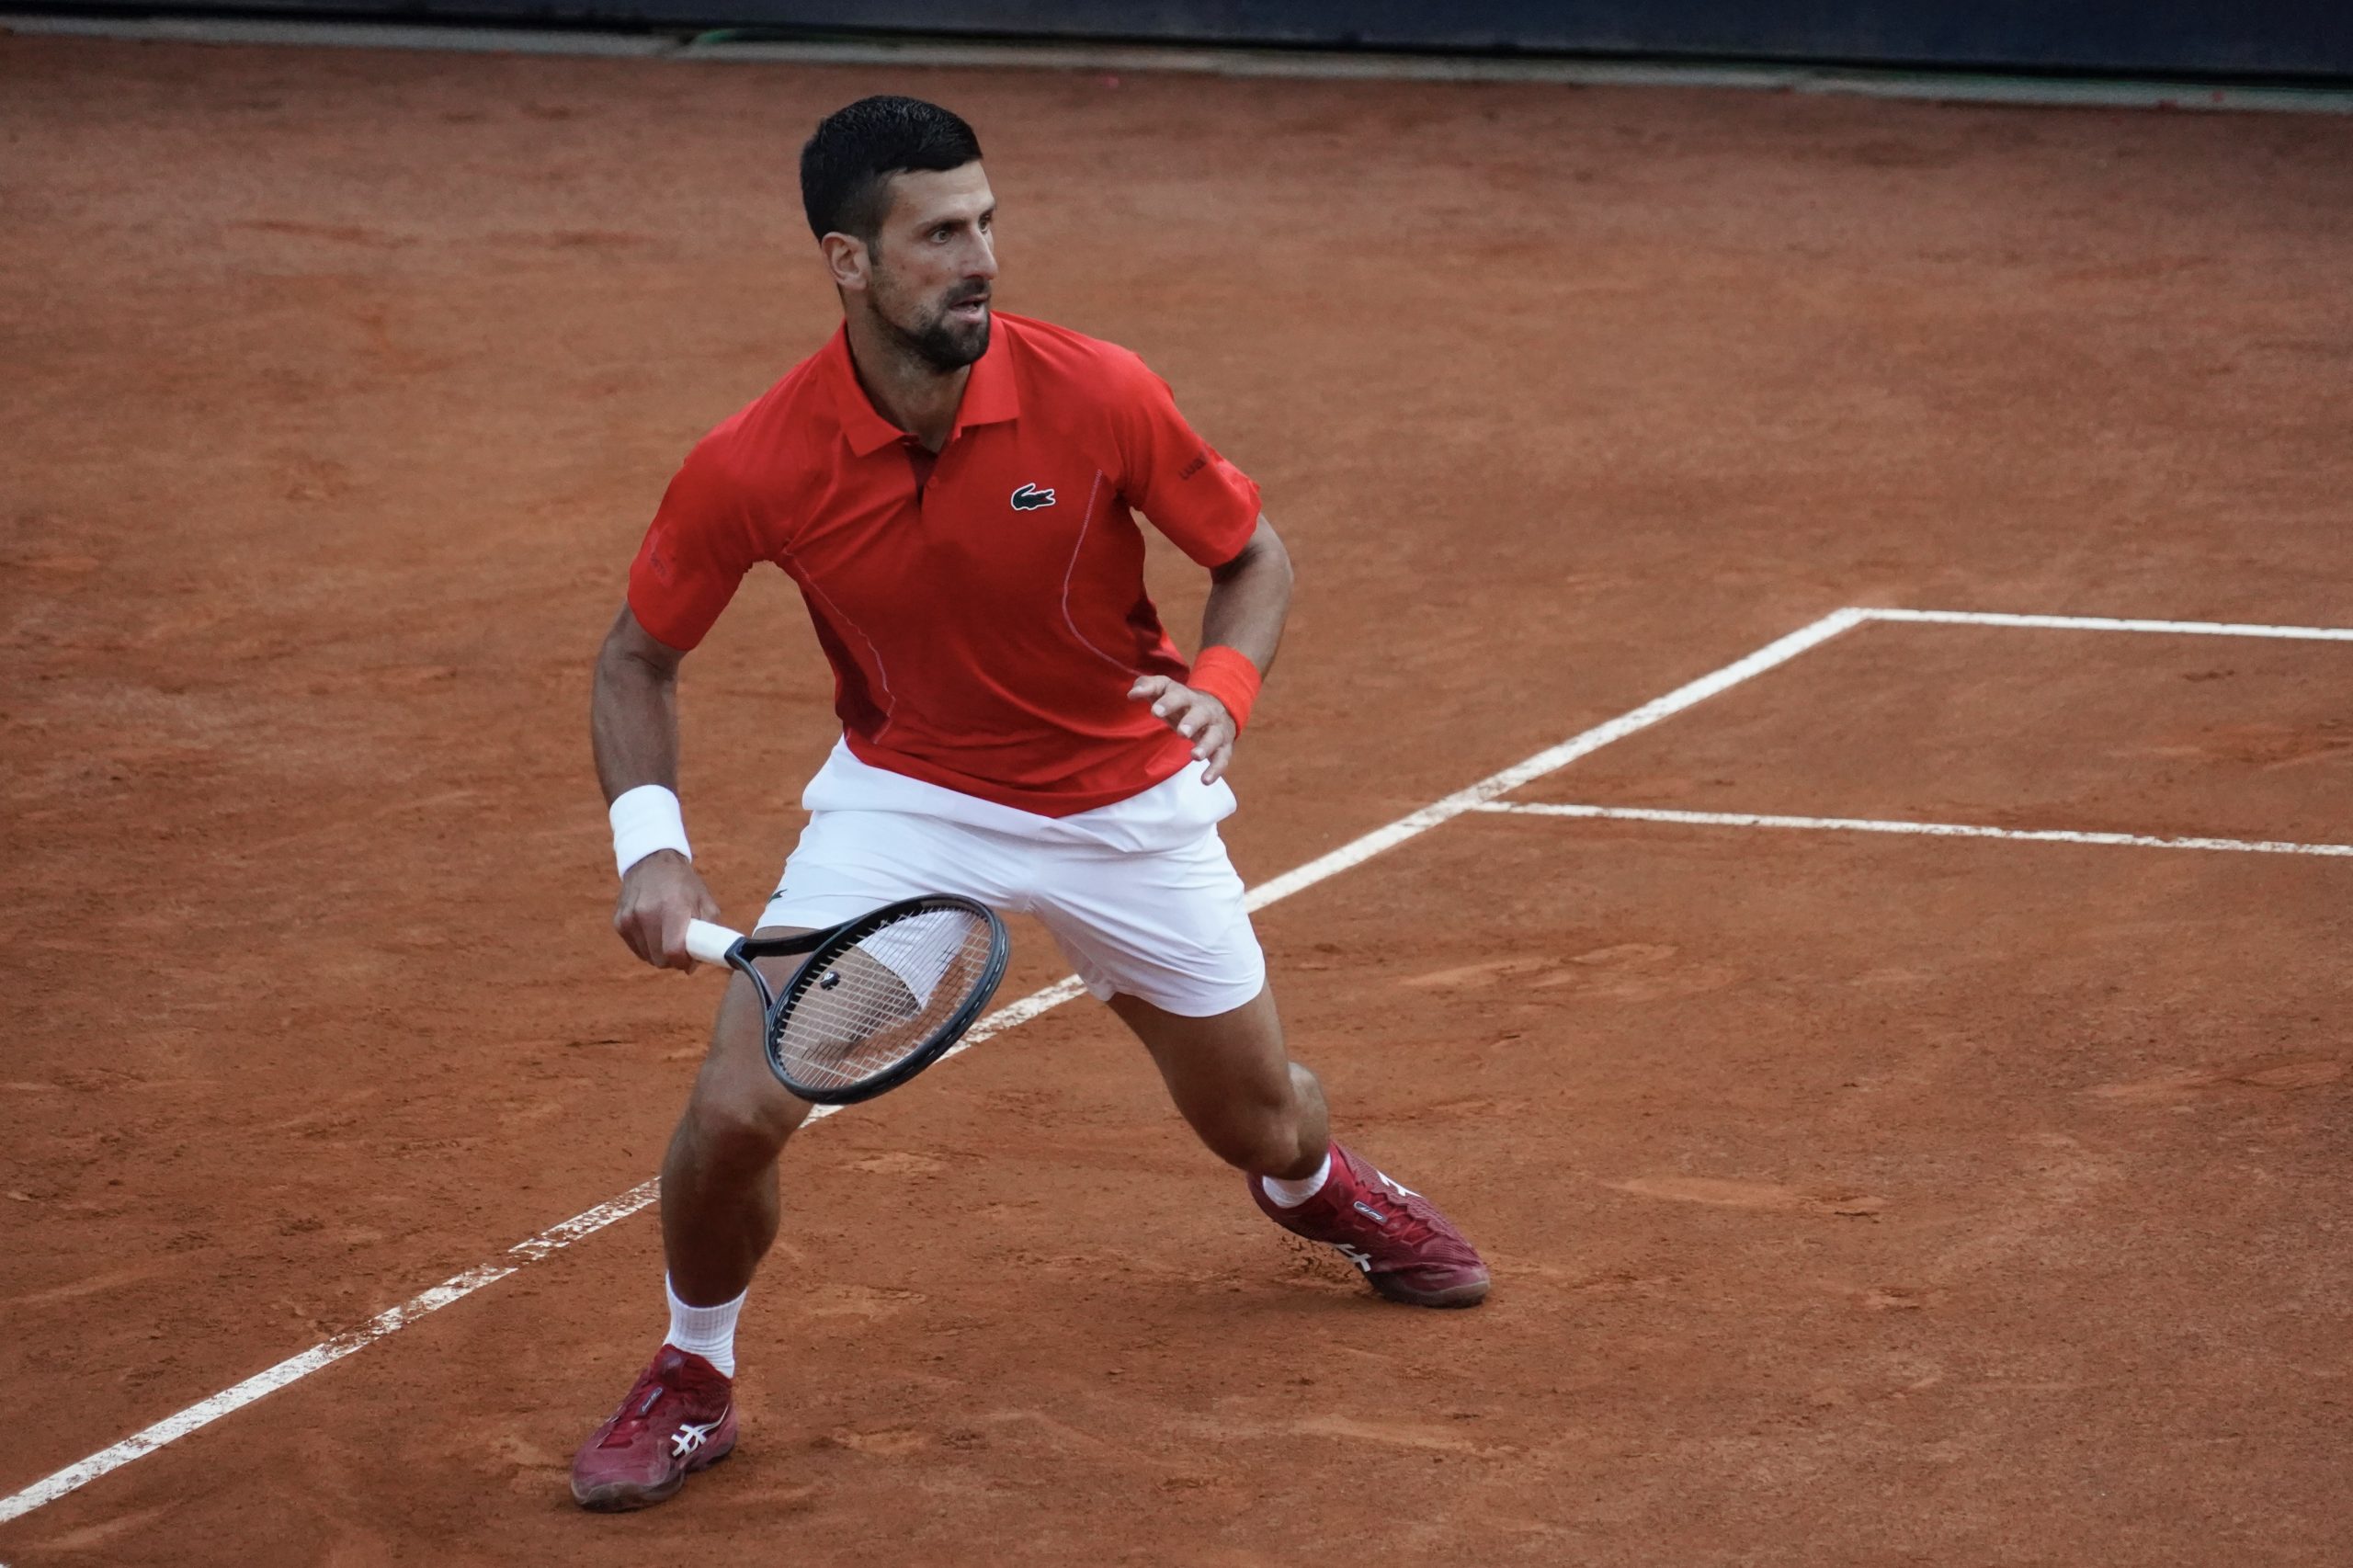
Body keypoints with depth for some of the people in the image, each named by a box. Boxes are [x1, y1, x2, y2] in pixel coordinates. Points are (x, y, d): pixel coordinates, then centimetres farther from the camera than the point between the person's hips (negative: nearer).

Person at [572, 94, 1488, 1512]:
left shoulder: (1099, 397, -24)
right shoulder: (750, 470, -23)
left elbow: (1254, 555, -8)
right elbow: (640, 658, -7)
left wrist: (1224, 686, -27)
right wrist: (650, 840, -22)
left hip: (1124, 799, 1)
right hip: (905, 794, -1)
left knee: (1258, 1121, 15)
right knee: (736, 1111, -17)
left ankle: (1322, 1187, 56)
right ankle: (695, 1381, 13)